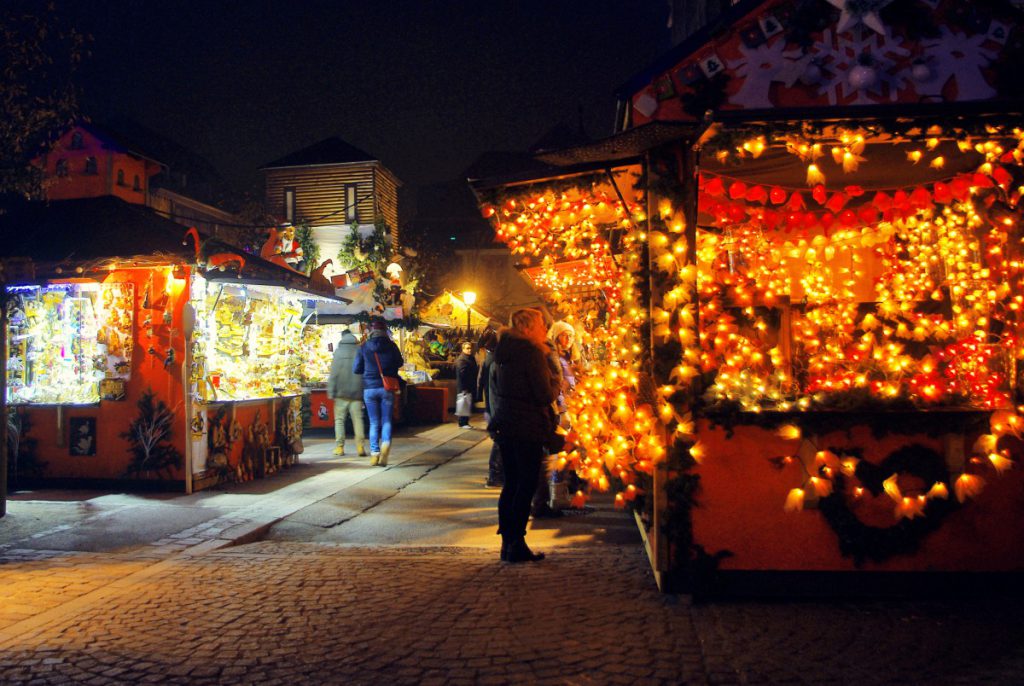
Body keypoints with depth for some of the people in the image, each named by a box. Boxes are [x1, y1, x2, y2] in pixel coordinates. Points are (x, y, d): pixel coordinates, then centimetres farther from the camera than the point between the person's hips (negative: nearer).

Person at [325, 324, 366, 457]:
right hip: (357, 391, 2)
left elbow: (333, 373, -5)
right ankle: (360, 446, -7)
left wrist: (331, 391, -3)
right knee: (358, 419, 3)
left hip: (341, 392, -2)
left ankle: (339, 447, 2)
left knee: (339, 419, 6)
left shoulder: (338, 351, -2)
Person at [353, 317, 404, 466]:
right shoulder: (391, 346, -3)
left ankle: (374, 453, 5)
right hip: (387, 388, 0)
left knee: (374, 422, 9)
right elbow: (399, 363, 12)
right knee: (386, 420, 8)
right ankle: (386, 443, -18)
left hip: (369, 388, 1)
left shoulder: (364, 347, -2)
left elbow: (356, 369, 4)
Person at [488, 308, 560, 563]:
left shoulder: (501, 352, 12)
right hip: (528, 427, -8)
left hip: (504, 425, 8)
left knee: (511, 483, 13)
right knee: (526, 485, -1)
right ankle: (517, 545, 1)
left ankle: (507, 542, 17)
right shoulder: (531, 351, -13)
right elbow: (545, 395, -15)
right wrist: (556, 385, 4)